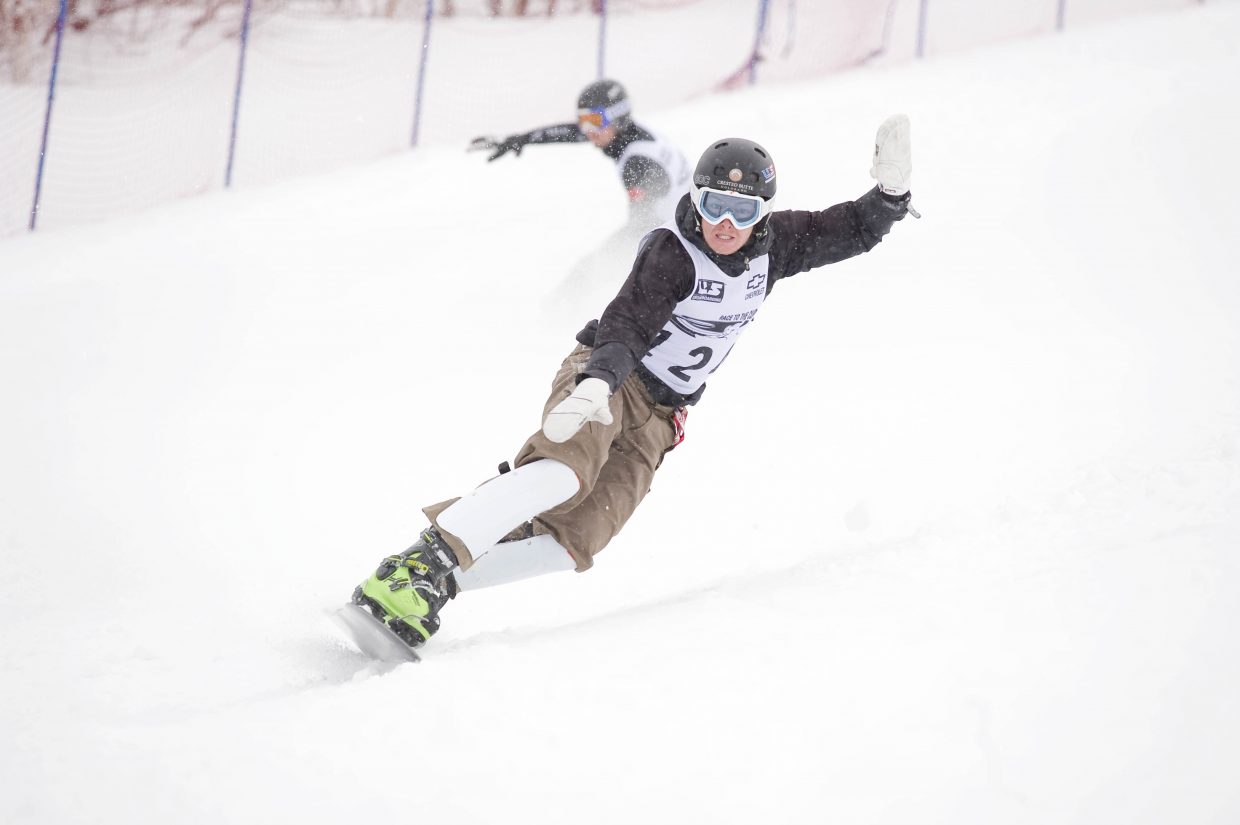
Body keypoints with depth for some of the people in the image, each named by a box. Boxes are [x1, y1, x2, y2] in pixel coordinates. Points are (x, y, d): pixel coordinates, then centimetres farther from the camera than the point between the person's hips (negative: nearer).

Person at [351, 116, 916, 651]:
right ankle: (420, 562, -40)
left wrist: (891, 190, -12)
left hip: (657, 418, 6)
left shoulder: (773, 245, -1)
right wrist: (596, 384, -51)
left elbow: (853, 231, 7)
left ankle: (433, 585, -16)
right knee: (567, 471, -38)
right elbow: (627, 325, -32)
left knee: (573, 543, -16)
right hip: (603, 382, -6)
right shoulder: (672, 252, -20)